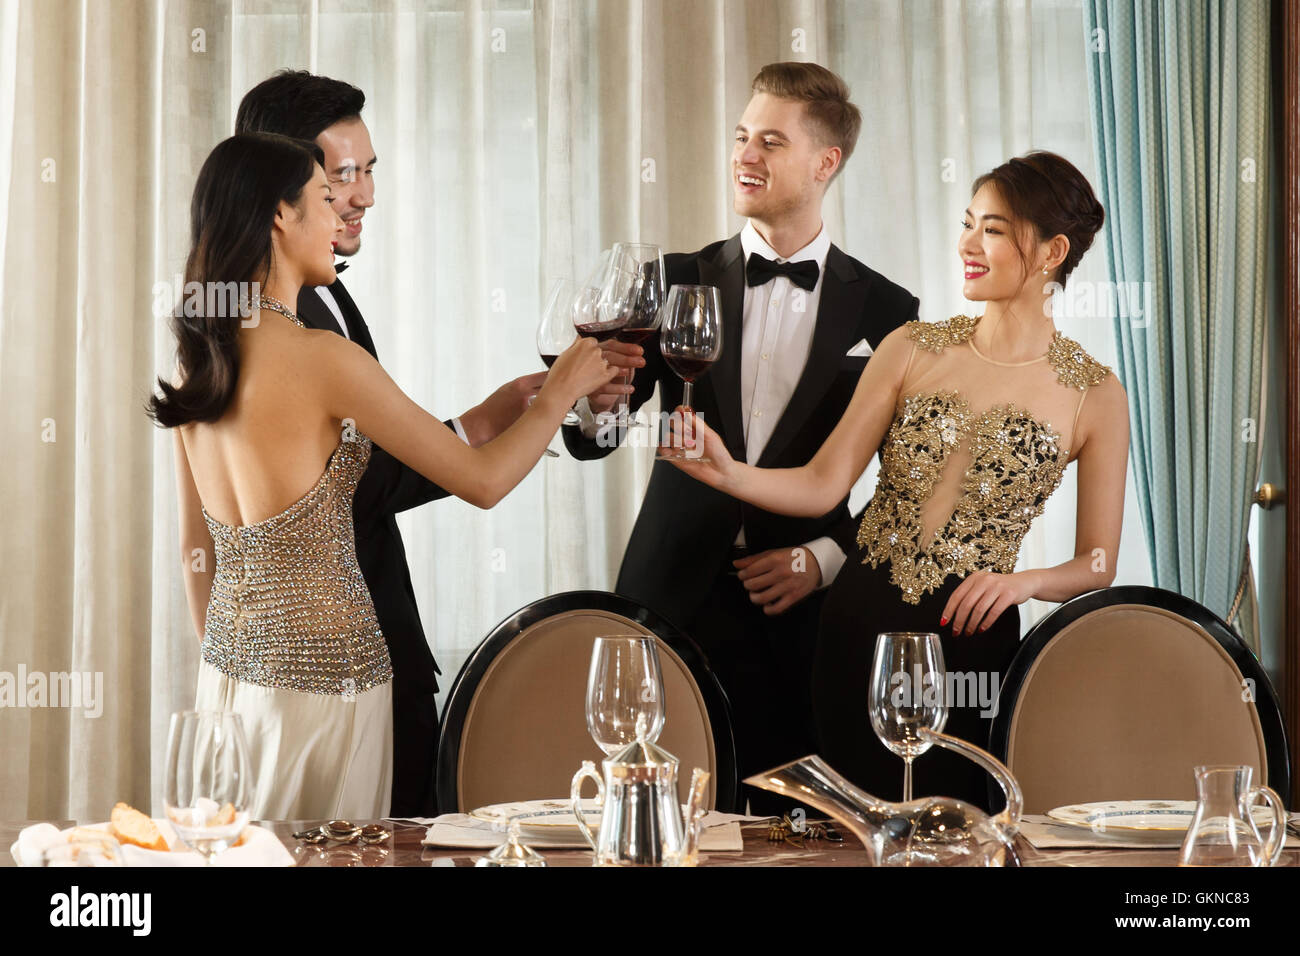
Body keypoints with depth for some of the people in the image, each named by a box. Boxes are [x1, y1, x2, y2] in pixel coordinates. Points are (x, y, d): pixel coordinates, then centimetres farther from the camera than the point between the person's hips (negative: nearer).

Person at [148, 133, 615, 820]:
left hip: (229, 668, 8)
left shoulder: (197, 355, 3)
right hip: (320, 673, -8)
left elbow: (196, 546, 12)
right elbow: (483, 481, -13)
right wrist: (559, 392, 3)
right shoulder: (322, 357, -18)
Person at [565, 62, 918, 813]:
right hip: (674, 601, 1)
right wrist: (596, 404, -24)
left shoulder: (885, 311, 3)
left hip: (801, 611, -1)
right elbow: (597, 439, -2)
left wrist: (827, 558, -8)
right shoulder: (678, 284, 6)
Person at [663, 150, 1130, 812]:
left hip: (971, 634, -2)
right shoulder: (912, 350, 4)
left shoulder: (1095, 395, -1)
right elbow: (823, 484, -2)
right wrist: (726, 472, -18)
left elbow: (1096, 563, 3)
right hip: (861, 619, 2)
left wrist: (1024, 581, -16)